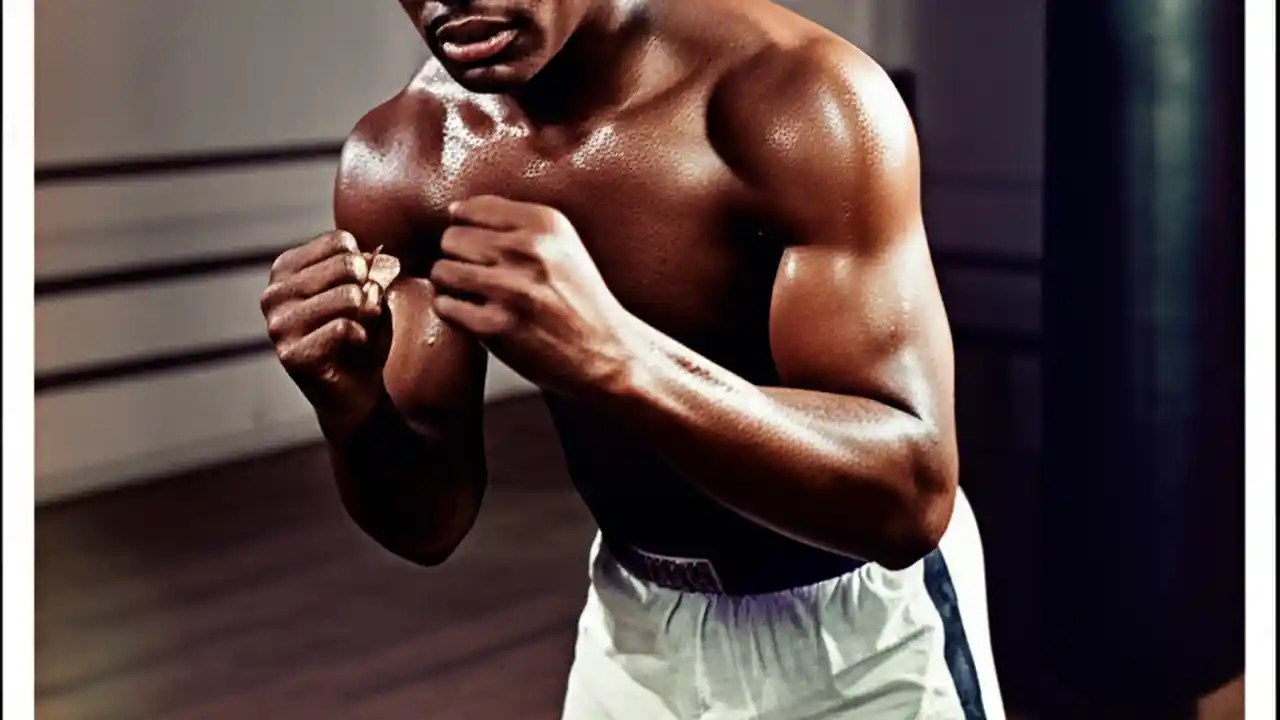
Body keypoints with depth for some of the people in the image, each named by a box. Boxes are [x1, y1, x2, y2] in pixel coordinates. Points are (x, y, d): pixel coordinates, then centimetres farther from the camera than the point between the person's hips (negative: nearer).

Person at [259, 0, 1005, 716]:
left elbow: (911, 495, -30)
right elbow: (429, 524, -5)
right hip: (635, 624, 4)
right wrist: (352, 409, -26)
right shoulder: (397, 162, -12)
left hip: (861, 631, -4)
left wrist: (614, 357, -42)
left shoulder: (797, 101, -25)